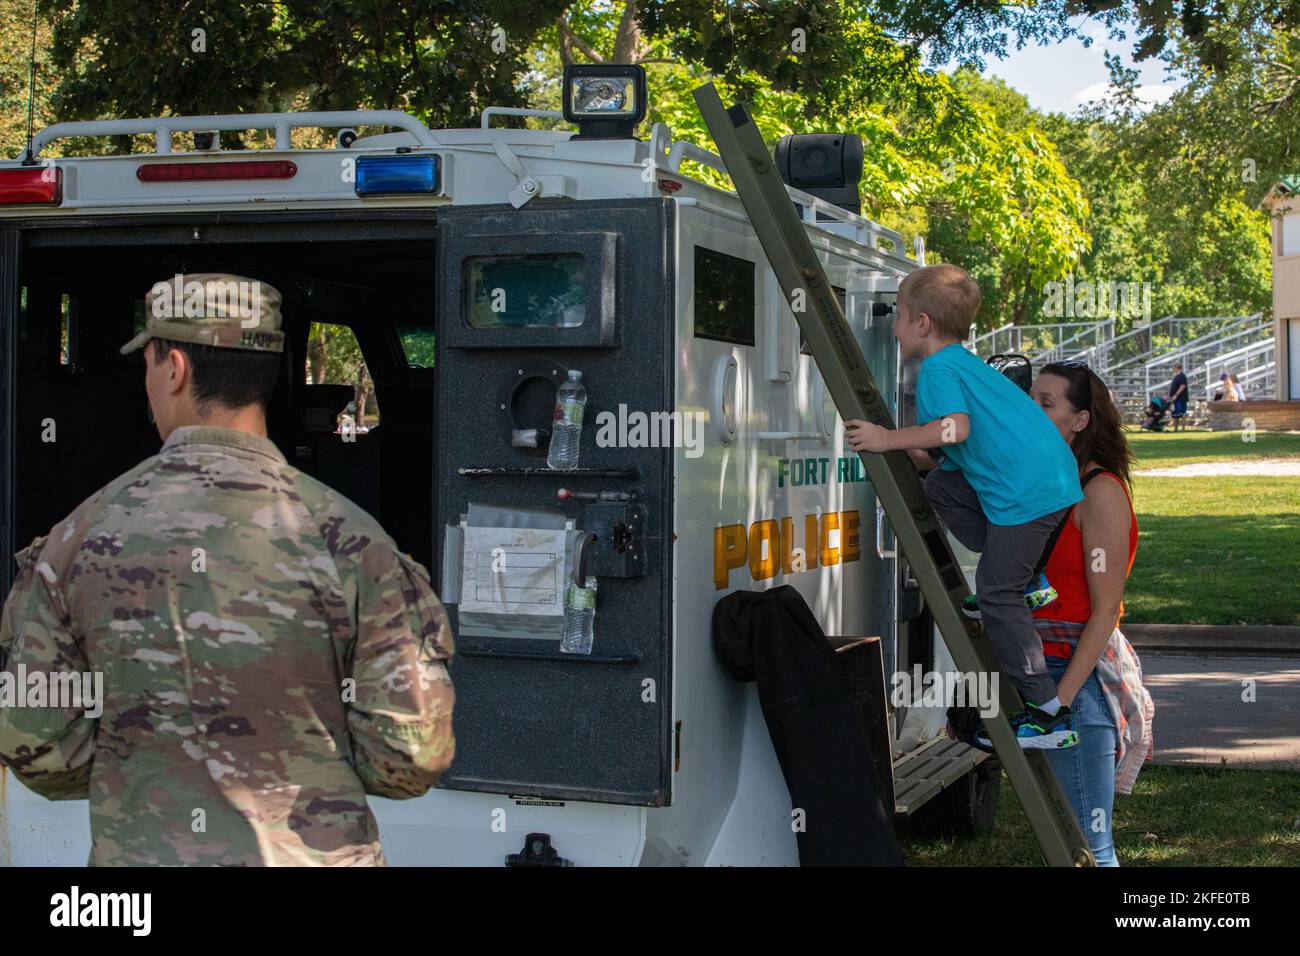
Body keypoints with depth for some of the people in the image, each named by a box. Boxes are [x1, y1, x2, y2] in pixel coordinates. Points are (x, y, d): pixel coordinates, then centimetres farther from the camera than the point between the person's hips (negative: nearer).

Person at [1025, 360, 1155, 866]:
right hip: (1041, 669, 8)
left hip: (1081, 674, -8)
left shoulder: (1101, 491, -11)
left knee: (1088, 843, -6)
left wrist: (1062, 696, -19)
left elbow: (1105, 609, -15)